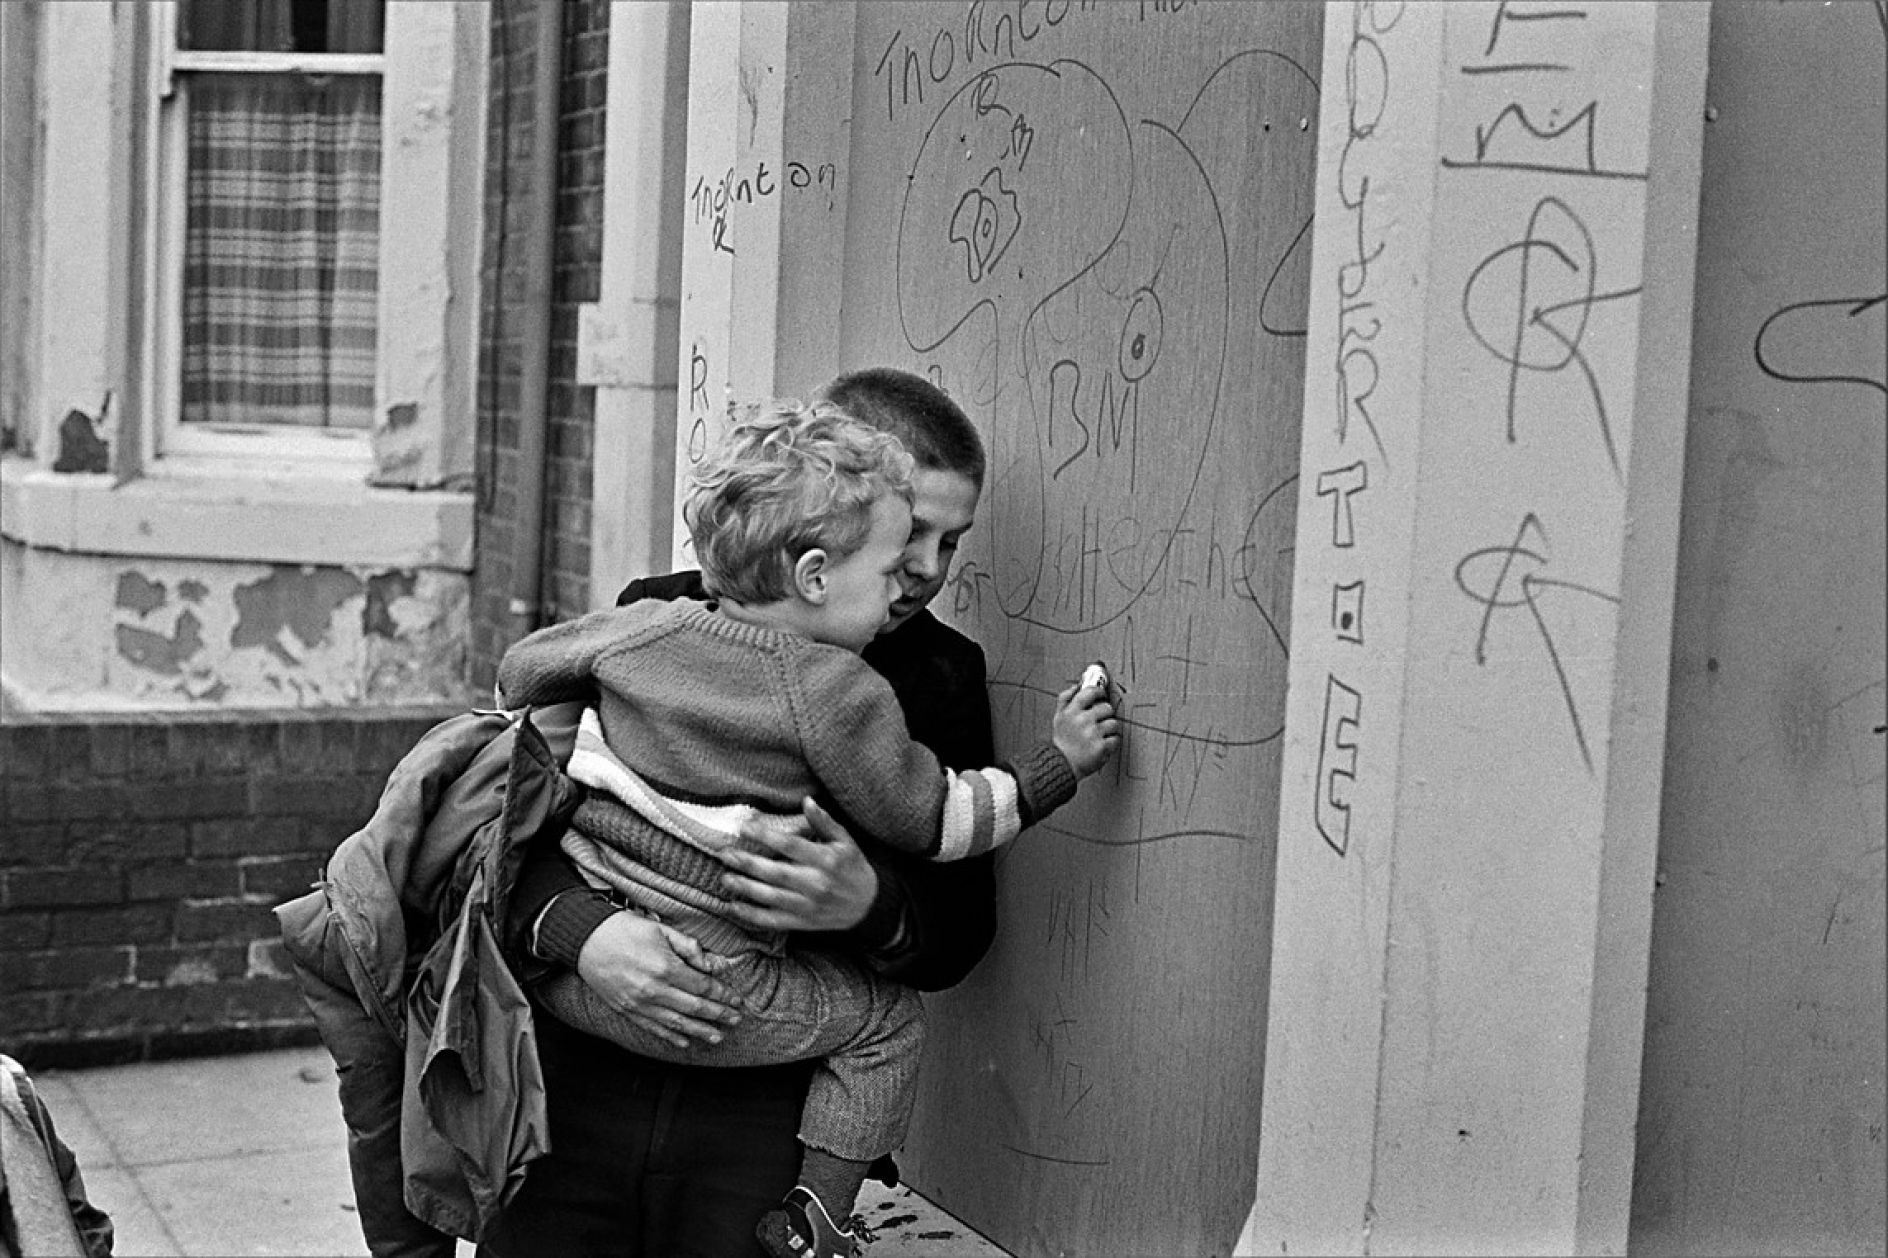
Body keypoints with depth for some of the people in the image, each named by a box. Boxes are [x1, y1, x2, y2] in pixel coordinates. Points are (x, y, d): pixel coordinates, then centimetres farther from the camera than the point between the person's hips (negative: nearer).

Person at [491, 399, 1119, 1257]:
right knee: (888, 1017, 13)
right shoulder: (840, 696, -10)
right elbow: (933, 821, -1)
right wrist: (1061, 762, 9)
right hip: (704, 990, -4)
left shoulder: (647, 627, 5)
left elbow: (522, 671, 19)